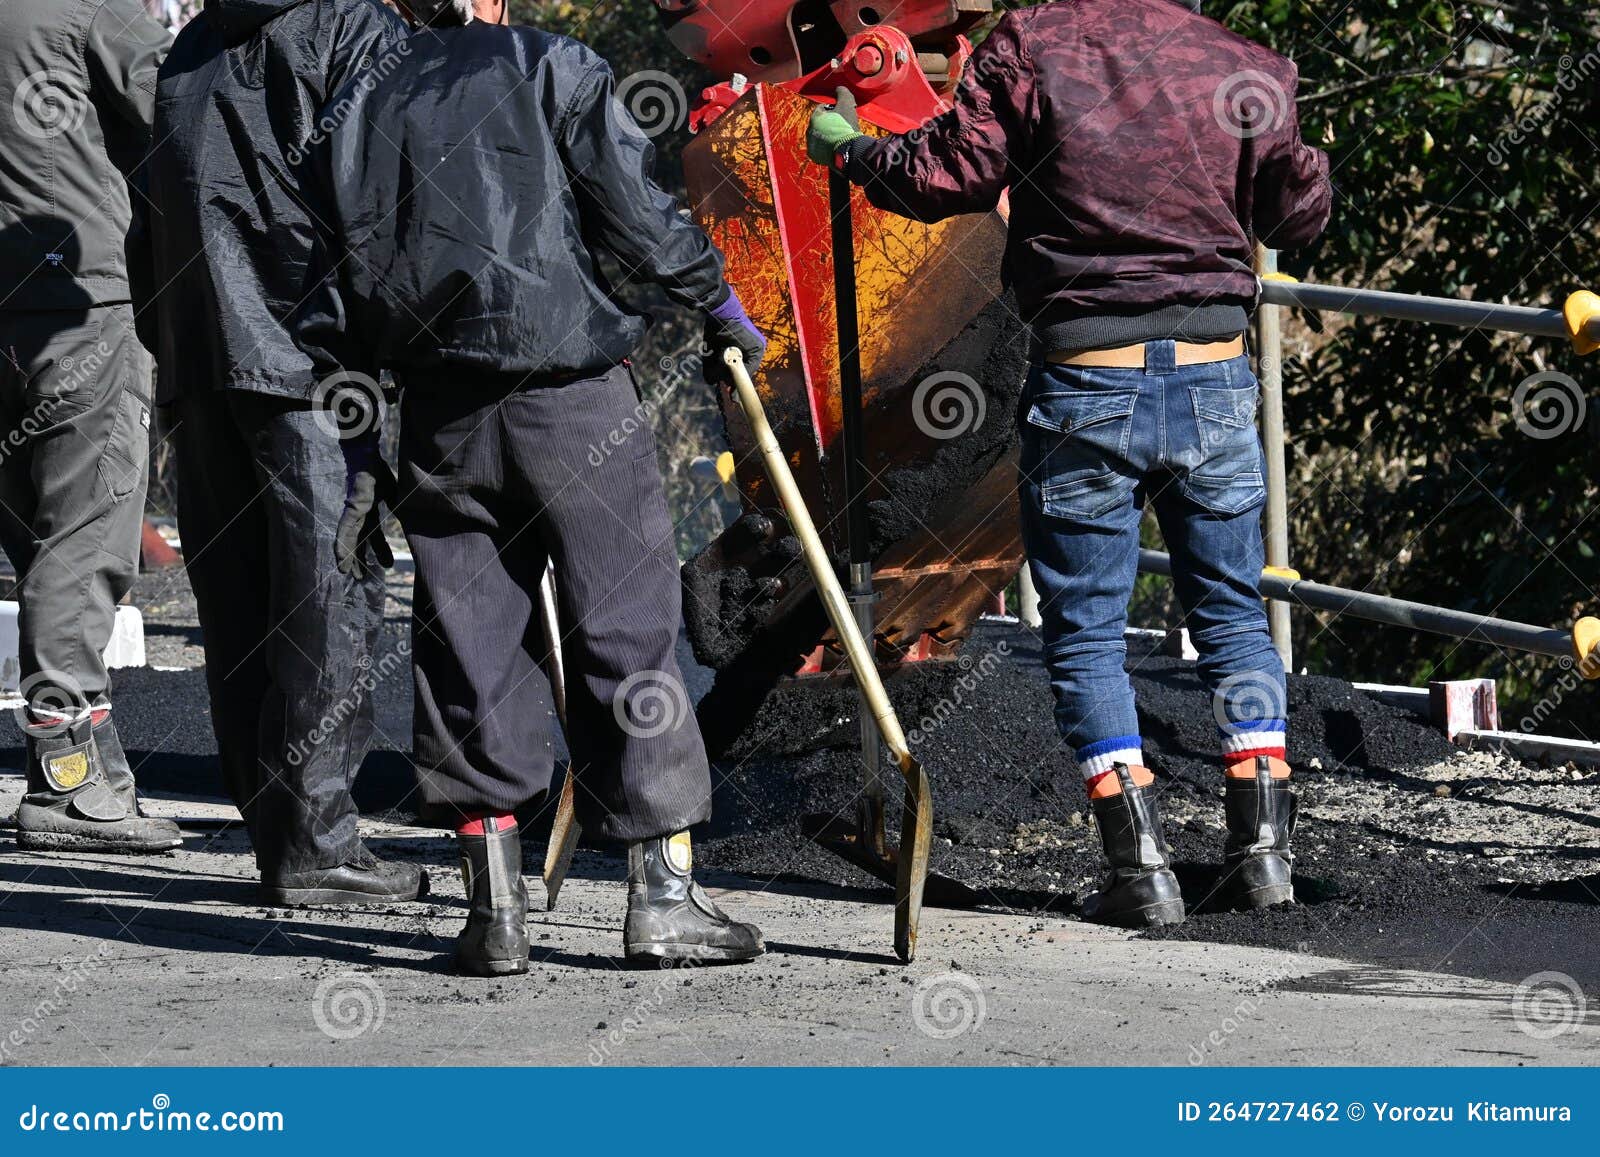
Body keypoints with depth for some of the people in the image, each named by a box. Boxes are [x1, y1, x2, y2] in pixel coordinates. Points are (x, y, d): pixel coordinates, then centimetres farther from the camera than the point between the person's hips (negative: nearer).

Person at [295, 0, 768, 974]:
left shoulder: (363, 108, 13)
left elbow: (340, 287, 12)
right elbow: (638, 211, -5)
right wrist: (720, 303, 10)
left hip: (439, 409, 4)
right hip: (573, 392, -4)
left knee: (469, 639, 9)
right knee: (629, 627, 3)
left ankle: (495, 907, 7)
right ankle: (664, 894, 3)